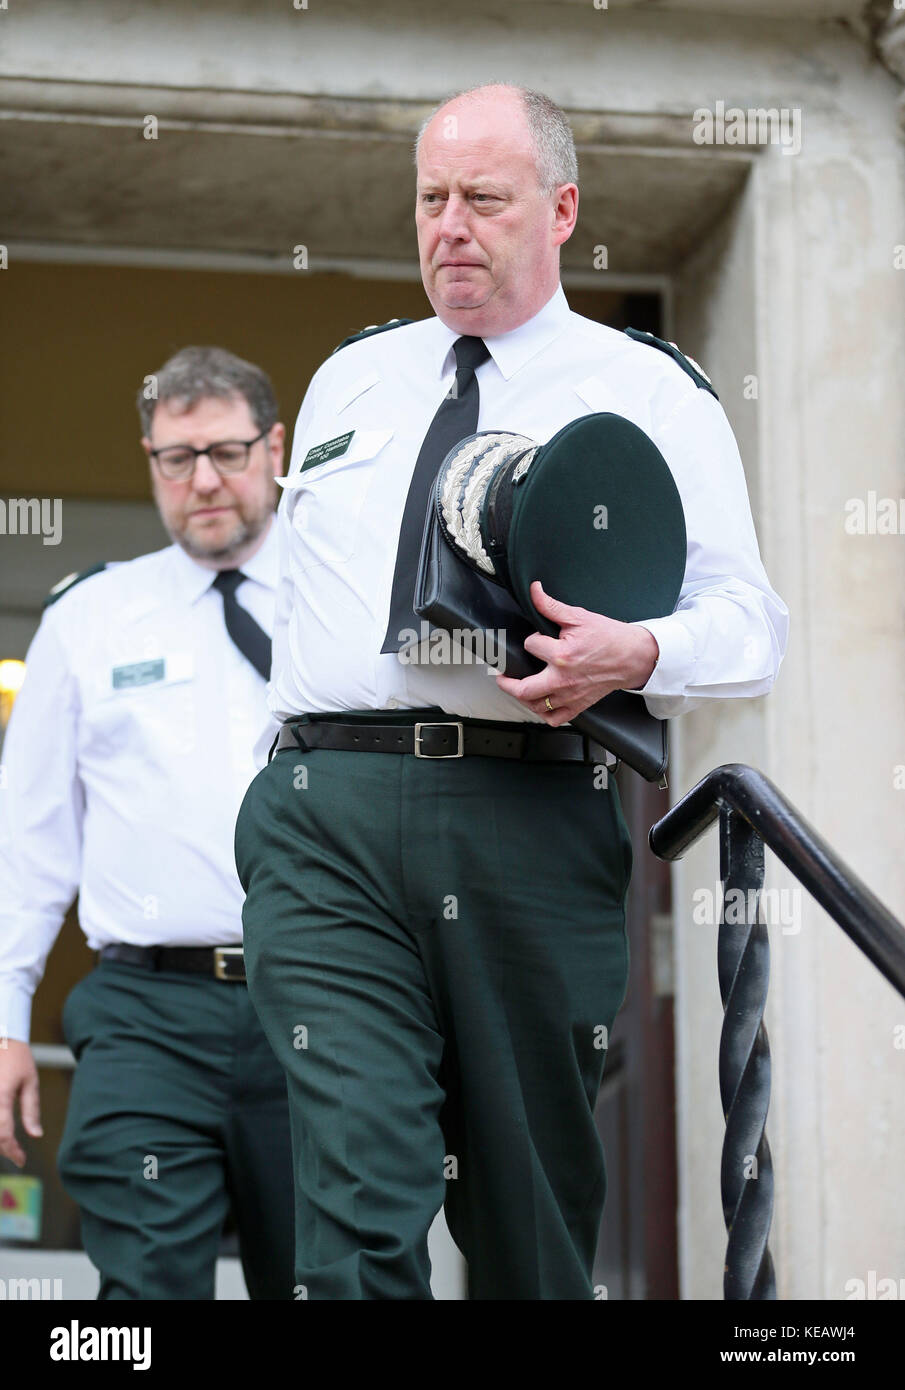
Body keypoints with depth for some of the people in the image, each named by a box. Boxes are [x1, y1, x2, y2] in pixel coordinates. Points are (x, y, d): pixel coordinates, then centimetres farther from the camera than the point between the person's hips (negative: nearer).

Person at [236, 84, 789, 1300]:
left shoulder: (651, 393, 10)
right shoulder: (346, 382, 23)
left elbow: (748, 619, 3)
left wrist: (638, 654, -18)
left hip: (529, 826, -1)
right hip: (326, 813, 2)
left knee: (533, 1219, 5)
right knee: (358, 1196, -15)